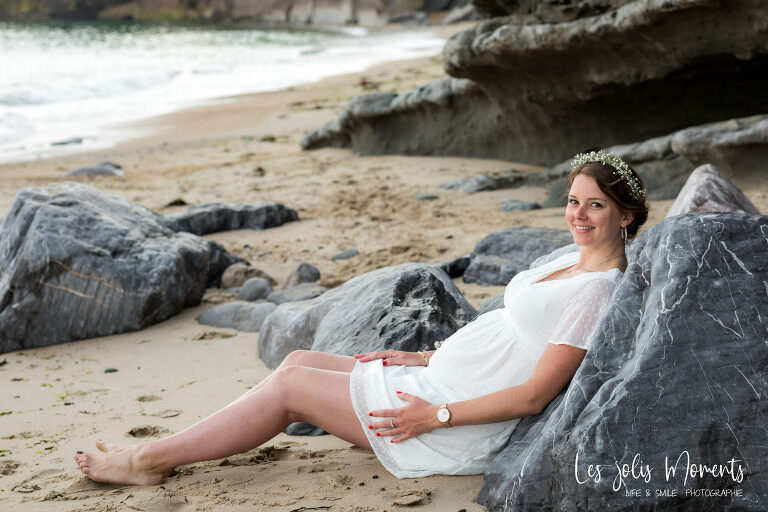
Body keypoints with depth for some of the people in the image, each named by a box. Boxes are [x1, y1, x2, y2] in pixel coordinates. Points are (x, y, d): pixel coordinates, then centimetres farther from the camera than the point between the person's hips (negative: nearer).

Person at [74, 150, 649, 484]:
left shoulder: (597, 288, -17)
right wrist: (422, 358, 15)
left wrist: (435, 415, -20)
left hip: (461, 429, -9)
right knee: (298, 360, 5)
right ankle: (157, 454, 9)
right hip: (439, 382, 9)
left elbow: (534, 395, -21)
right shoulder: (571, 262, 13)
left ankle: (149, 458, 4)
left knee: (290, 384, -8)